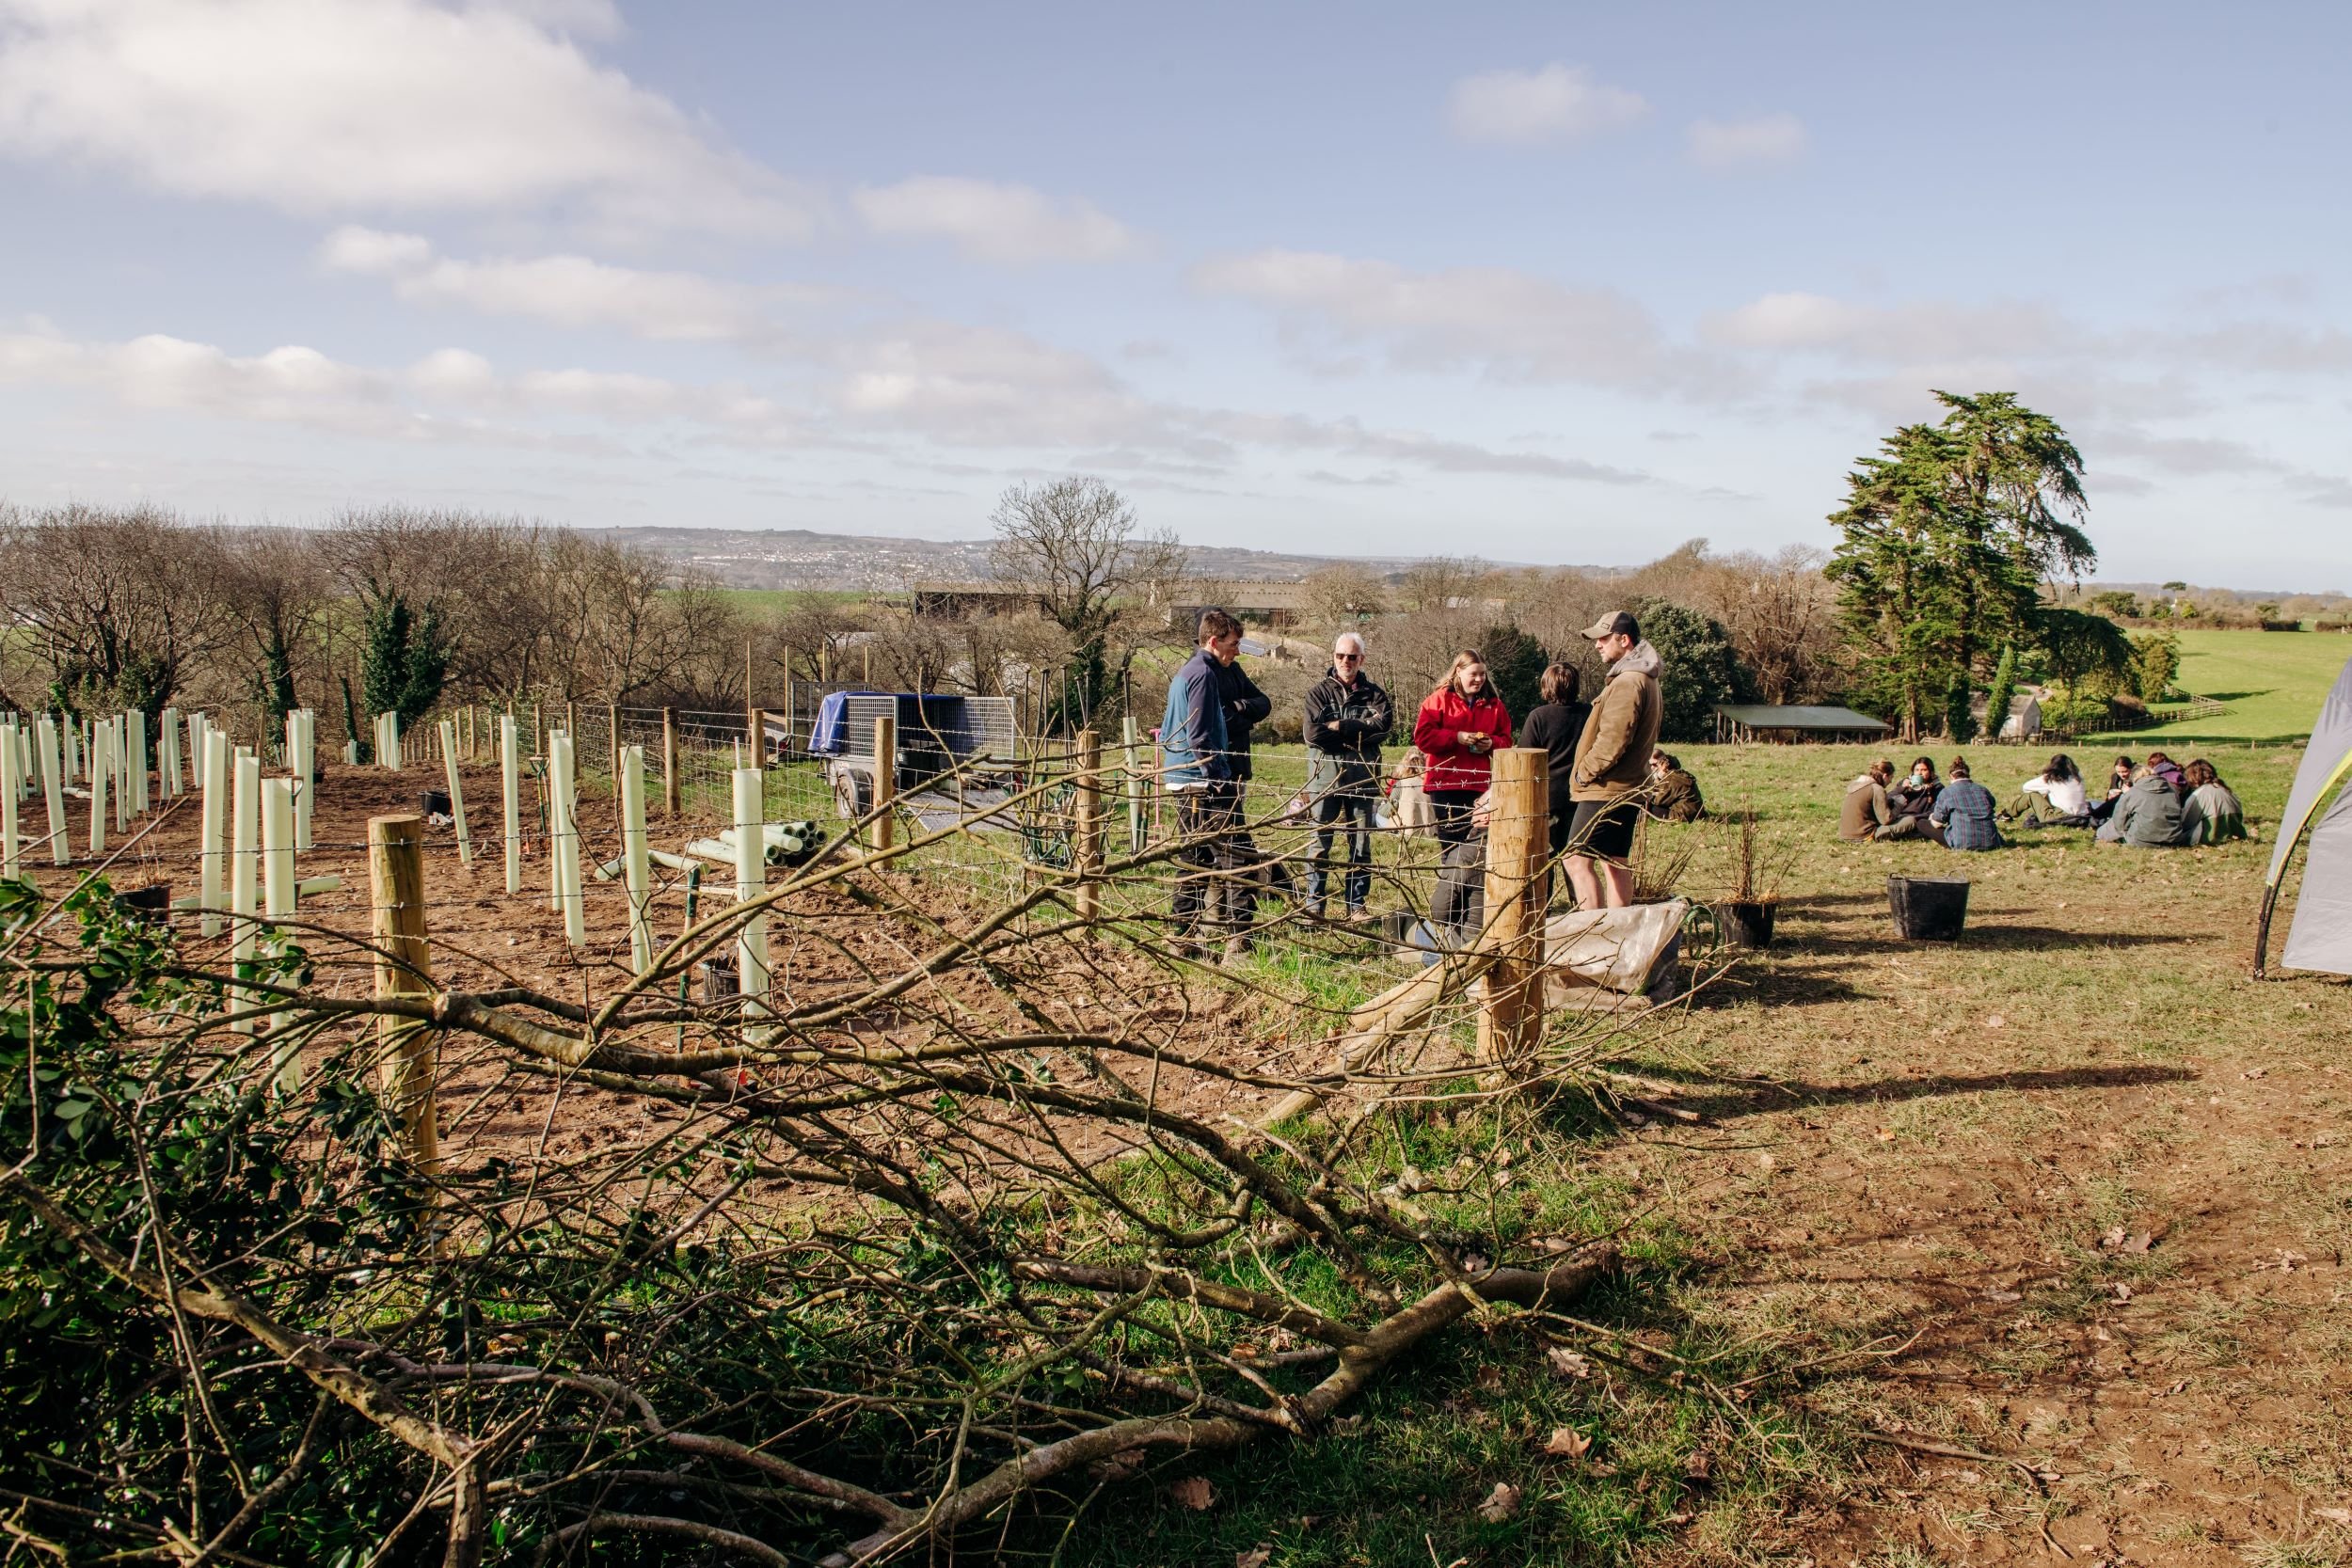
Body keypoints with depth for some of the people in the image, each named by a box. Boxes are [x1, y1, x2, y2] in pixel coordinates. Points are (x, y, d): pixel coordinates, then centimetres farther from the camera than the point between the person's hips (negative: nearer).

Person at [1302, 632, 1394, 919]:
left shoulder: (1374, 694, 9)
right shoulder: (1318, 692, 5)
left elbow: (1384, 725, -11)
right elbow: (1314, 733, -11)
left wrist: (1340, 727, -12)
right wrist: (1359, 731, -9)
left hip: (1362, 779, 2)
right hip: (1325, 777, -2)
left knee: (1361, 846, 6)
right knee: (1319, 845, -1)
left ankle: (1356, 906, 14)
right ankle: (1314, 904, 6)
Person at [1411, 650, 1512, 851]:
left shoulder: (1493, 704, 12)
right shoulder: (1439, 700, 1)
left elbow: (1505, 740, 16)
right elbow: (1422, 736, -7)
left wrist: (1491, 743, -6)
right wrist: (1456, 737, -16)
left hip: (1479, 785, 3)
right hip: (1445, 783, -3)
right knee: (1451, 842, 0)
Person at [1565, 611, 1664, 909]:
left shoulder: (1627, 682, -18)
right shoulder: (1645, 678, 17)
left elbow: (1613, 739, -25)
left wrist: (1585, 772, -11)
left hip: (1605, 791, -11)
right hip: (1627, 789, 11)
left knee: (1577, 861, -10)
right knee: (1615, 863, 14)